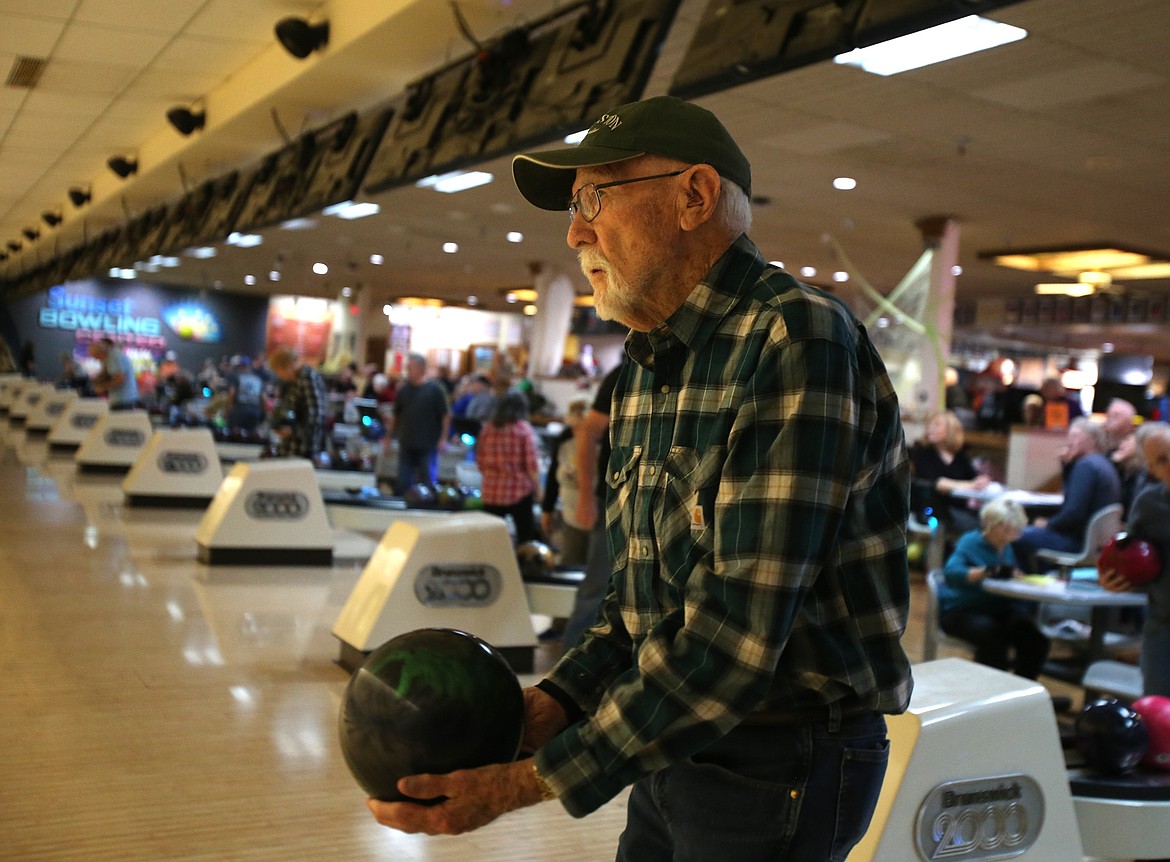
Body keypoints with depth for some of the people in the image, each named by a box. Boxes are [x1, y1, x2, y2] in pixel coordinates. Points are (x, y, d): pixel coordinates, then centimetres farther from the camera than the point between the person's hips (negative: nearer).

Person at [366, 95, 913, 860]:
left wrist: (530, 782, -23)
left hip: (780, 768, -7)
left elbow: (736, 637, -26)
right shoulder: (644, 373, 9)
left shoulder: (796, 341, -21)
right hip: (674, 755, 7)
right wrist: (551, 705, -5)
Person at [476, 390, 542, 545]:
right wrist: (536, 486, 3)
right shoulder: (524, 430, -6)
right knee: (526, 536, 6)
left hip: (491, 492, 4)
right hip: (520, 491, -3)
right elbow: (532, 464, -9)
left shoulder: (488, 428, 5)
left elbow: (480, 461, 10)